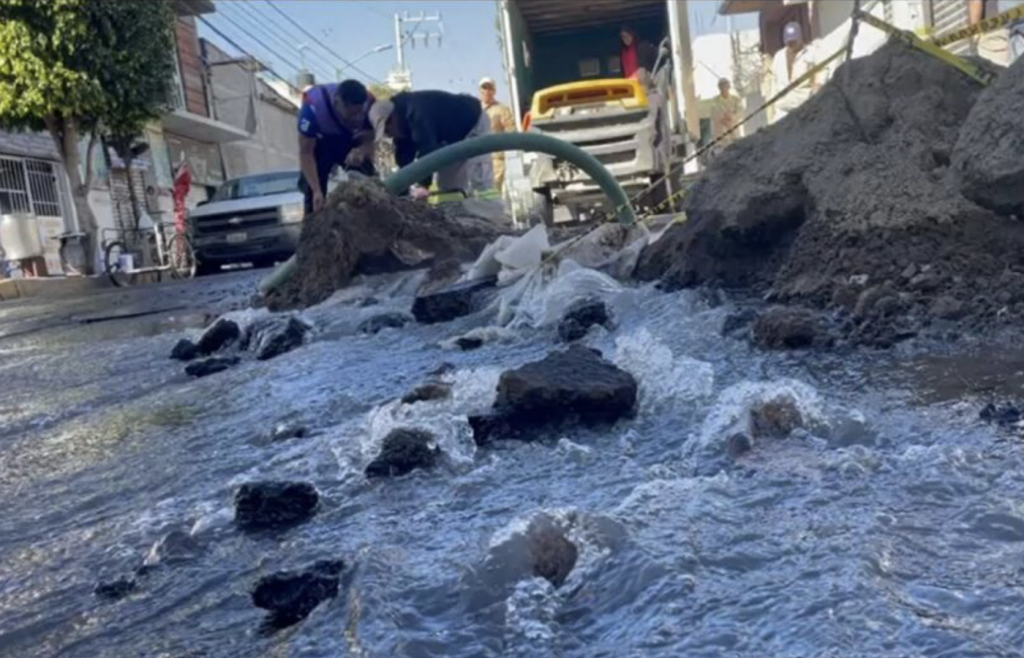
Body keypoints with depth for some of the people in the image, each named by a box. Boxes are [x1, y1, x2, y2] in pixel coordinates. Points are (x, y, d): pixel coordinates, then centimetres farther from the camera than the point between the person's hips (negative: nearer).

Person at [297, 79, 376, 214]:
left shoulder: (369, 103, -31)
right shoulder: (313, 107, -38)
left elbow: (369, 140, -17)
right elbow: (306, 153, -32)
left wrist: (362, 151, -44)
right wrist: (316, 191, -41)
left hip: (351, 142, 2)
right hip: (321, 144, -2)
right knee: (312, 190, -16)